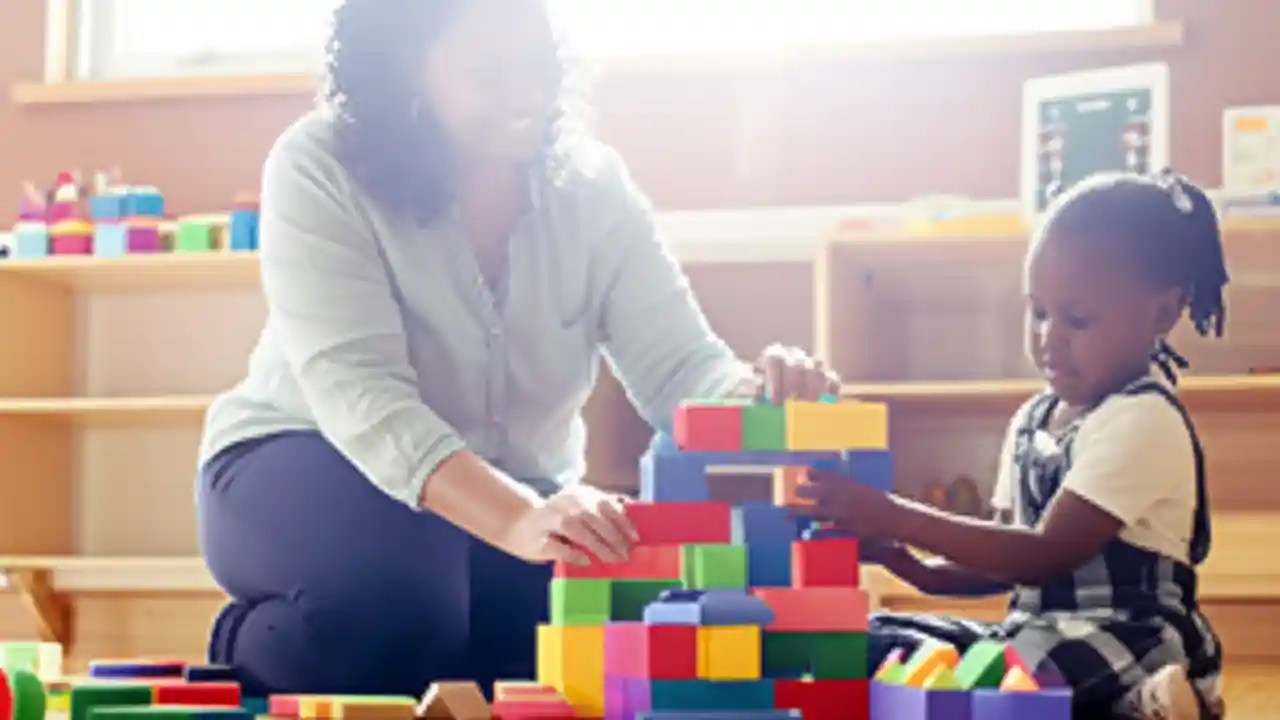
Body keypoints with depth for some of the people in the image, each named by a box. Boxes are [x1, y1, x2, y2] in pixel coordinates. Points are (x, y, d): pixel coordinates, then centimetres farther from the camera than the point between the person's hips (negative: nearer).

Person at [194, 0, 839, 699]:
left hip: (515, 498, 4)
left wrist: (757, 396, -42)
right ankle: (240, 655, -2)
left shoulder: (591, 184, -9)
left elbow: (681, 367, -15)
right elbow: (358, 390, -33)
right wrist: (519, 521, -50)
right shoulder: (320, 168, -21)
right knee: (394, 597, -36)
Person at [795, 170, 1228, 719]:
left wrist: (897, 519, -22)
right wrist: (922, 569, 0)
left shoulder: (1143, 421, -12)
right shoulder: (1033, 421, 16)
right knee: (878, 644, -2)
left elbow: (1046, 555, -19)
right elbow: (1010, 560, 21)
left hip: (1128, 639, -10)